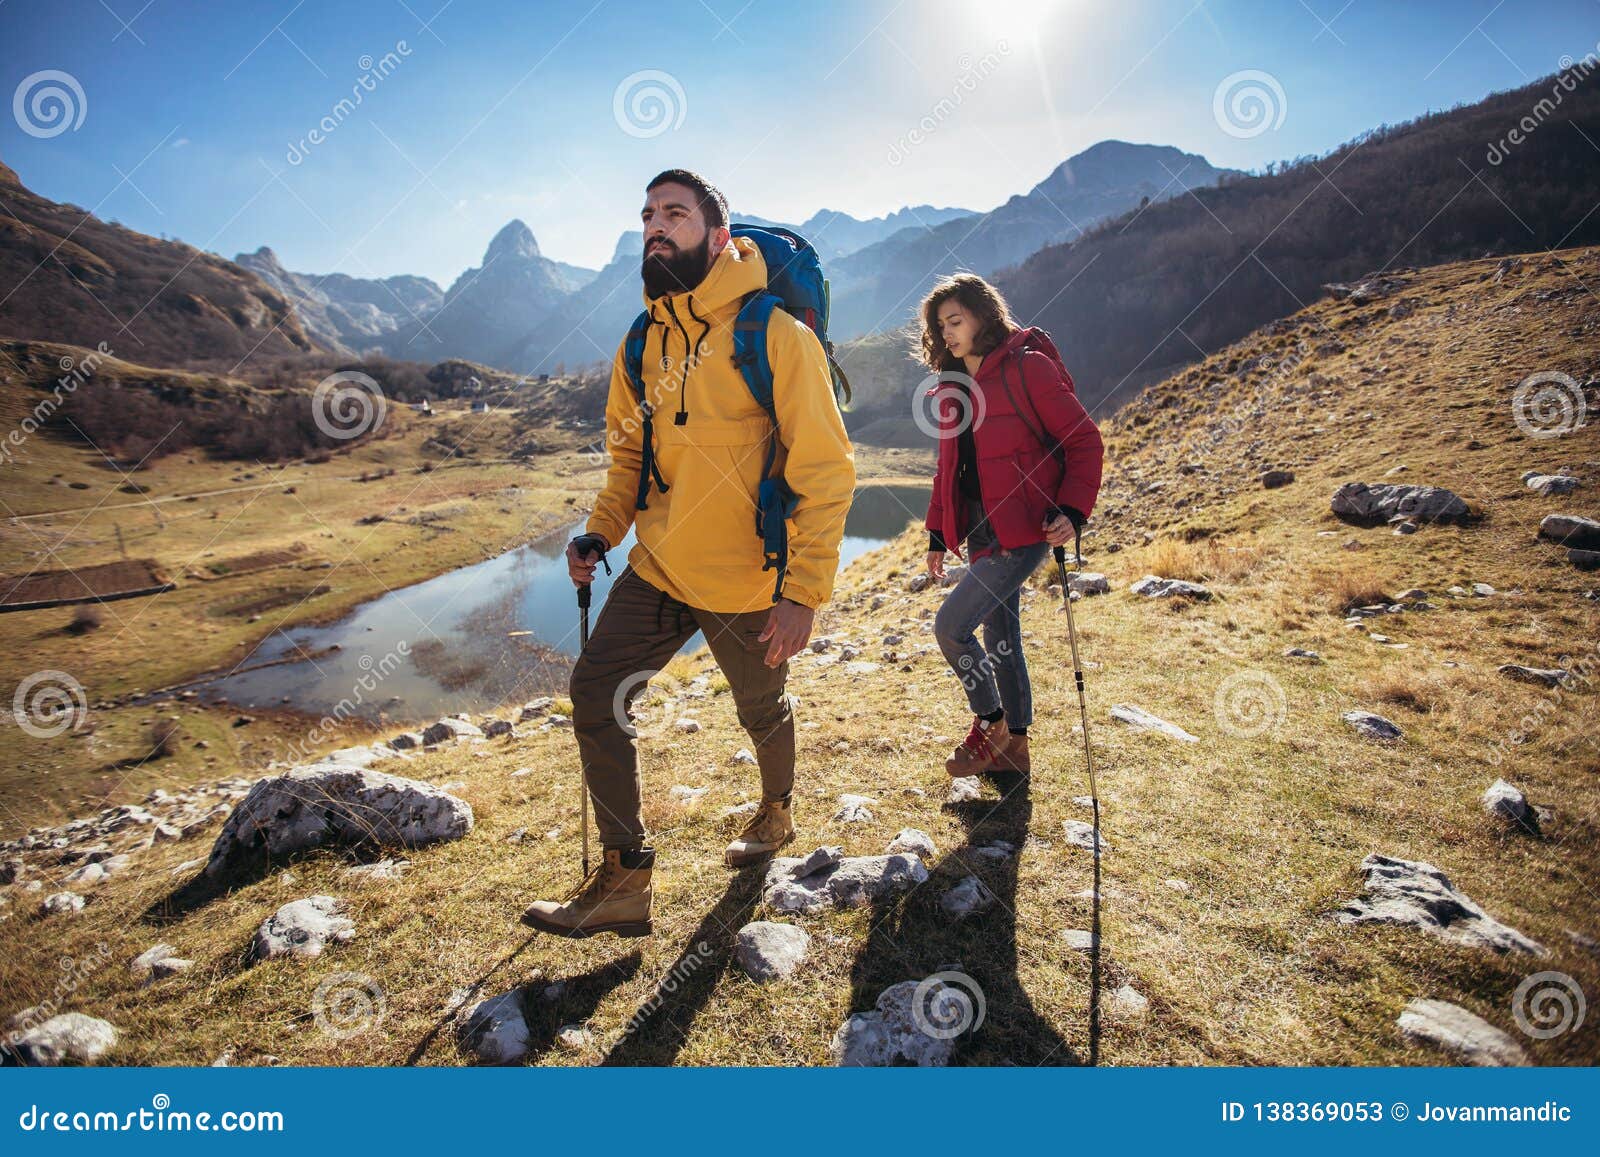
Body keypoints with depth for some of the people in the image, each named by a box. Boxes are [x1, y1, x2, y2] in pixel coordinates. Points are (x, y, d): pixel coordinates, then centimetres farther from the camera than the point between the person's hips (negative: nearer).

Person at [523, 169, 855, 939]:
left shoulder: (774, 336, -14)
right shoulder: (643, 344, 5)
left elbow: (825, 471, -15)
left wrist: (804, 592, -19)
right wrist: (600, 532, 2)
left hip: (745, 582, -5)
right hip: (656, 568, 6)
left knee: (762, 710, 15)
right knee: (595, 693, -1)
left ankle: (776, 812, 49)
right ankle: (623, 880, 14)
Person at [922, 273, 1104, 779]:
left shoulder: (1028, 367, -9)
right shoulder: (953, 386, 12)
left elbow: (1085, 442, -10)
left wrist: (1072, 512, -20)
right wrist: (938, 533, 16)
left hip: (1023, 530, -8)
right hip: (982, 531, 8)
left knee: (950, 625, -11)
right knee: (999, 636, 14)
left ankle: (990, 724, 11)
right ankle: (1014, 746, 28)